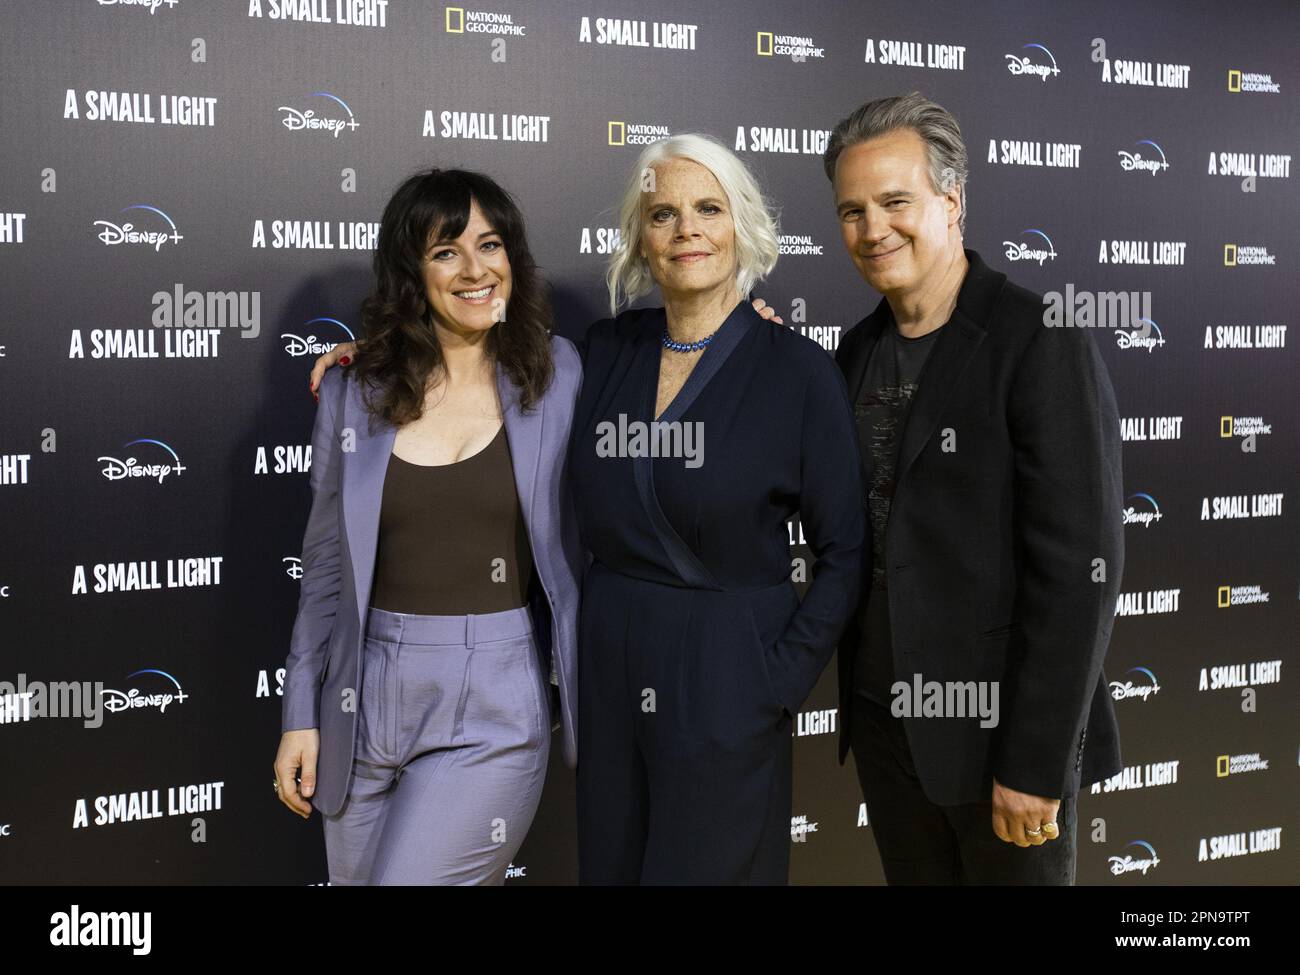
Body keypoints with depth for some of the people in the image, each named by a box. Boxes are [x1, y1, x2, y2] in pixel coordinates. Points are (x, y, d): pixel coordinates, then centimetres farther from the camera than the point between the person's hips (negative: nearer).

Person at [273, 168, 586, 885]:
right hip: (366, 702, 3)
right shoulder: (353, 392, 2)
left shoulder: (557, 375, -2)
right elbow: (325, 565, 7)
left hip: (494, 711, -3)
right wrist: (300, 714, 7)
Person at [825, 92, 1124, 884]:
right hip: (882, 717, 6)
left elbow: (1080, 567, -17)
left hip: (997, 726, -6)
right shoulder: (860, 349, 7)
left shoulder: (1043, 342, -14)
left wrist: (1036, 762, -18)